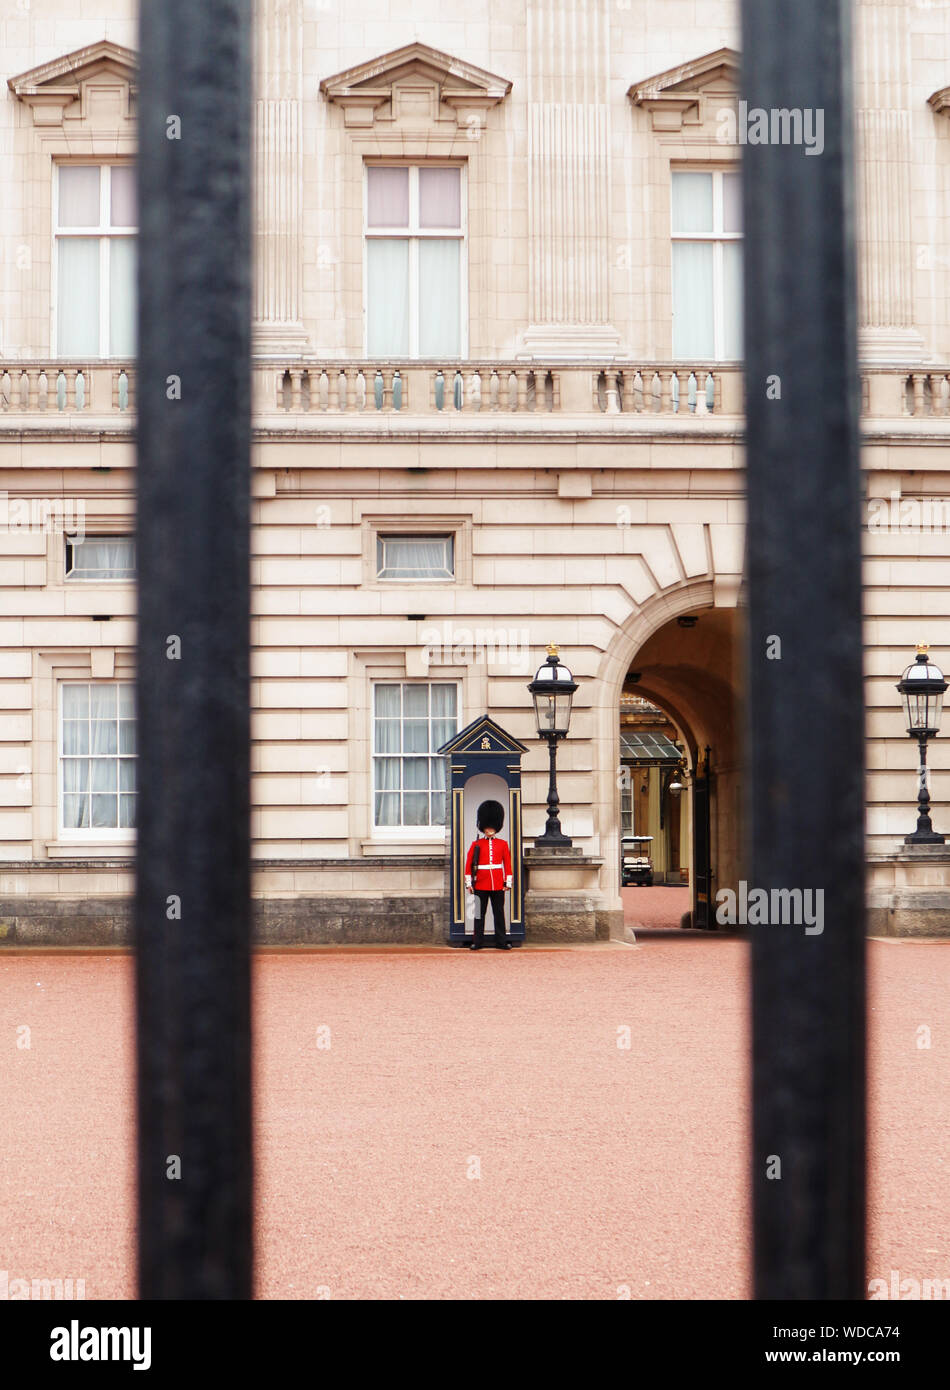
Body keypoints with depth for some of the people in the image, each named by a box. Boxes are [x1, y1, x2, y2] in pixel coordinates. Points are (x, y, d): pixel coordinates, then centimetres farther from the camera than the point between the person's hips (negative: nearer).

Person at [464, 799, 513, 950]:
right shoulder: (476, 844, 3)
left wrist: (508, 883, 3)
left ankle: (501, 941, 8)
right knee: (479, 914, 2)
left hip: (498, 886, 1)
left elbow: (508, 864, 8)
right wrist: (469, 883, -2)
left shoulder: (503, 845, 7)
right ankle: (478, 942, 7)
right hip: (481, 885, -1)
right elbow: (469, 865, 2)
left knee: (499, 913, 4)